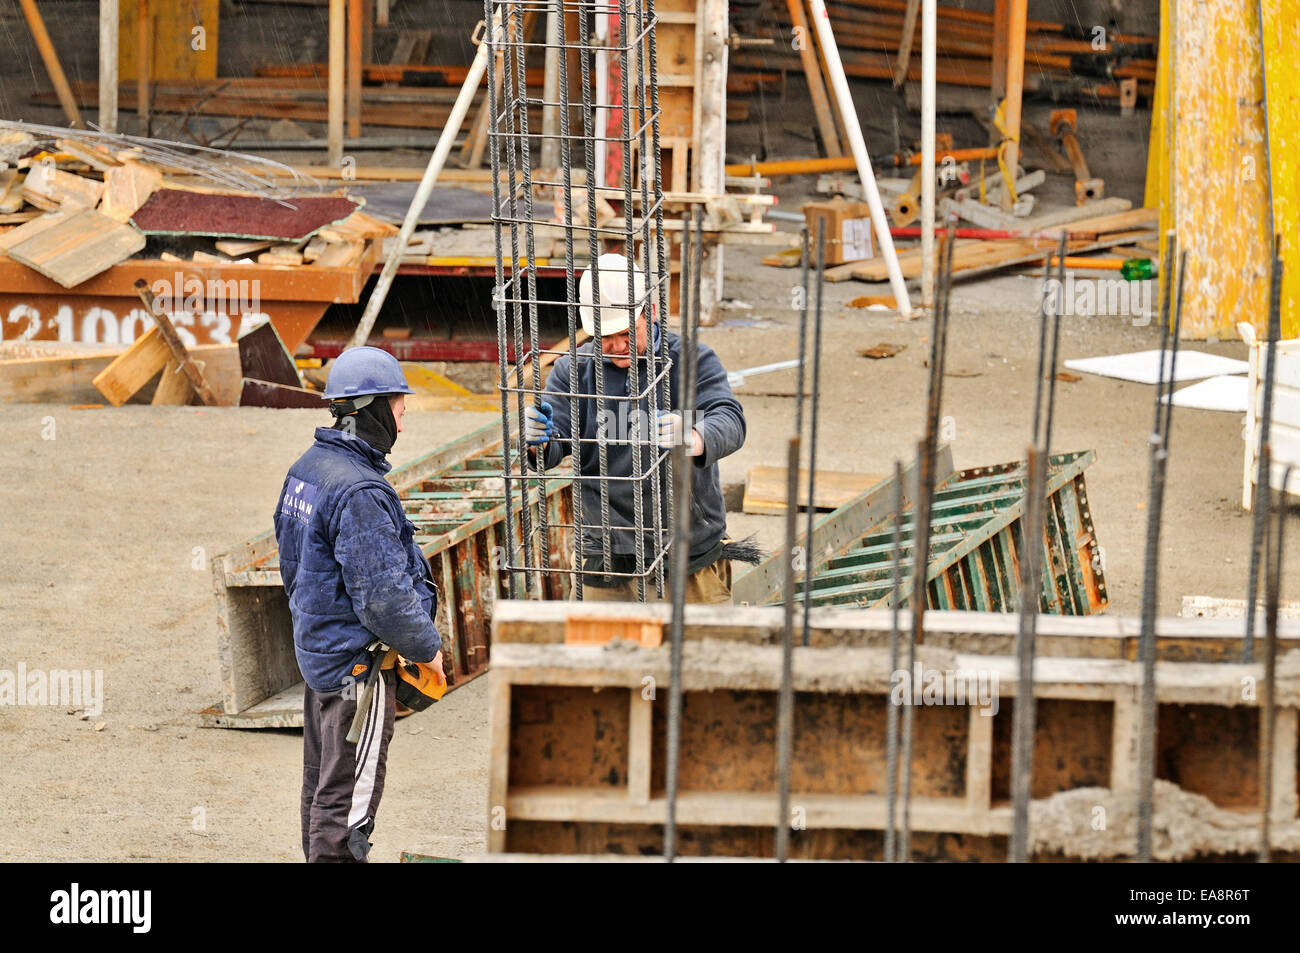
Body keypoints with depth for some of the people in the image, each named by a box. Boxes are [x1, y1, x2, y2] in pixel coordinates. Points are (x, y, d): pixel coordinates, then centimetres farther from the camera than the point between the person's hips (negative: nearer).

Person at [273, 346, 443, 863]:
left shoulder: (307, 468, 6)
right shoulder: (360, 491, -24)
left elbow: (293, 560, 17)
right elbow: (381, 593, -24)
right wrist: (427, 646, -11)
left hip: (316, 645, 10)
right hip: (359, 659, -10)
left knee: (321, 779, 20)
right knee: (349, 792, -4)